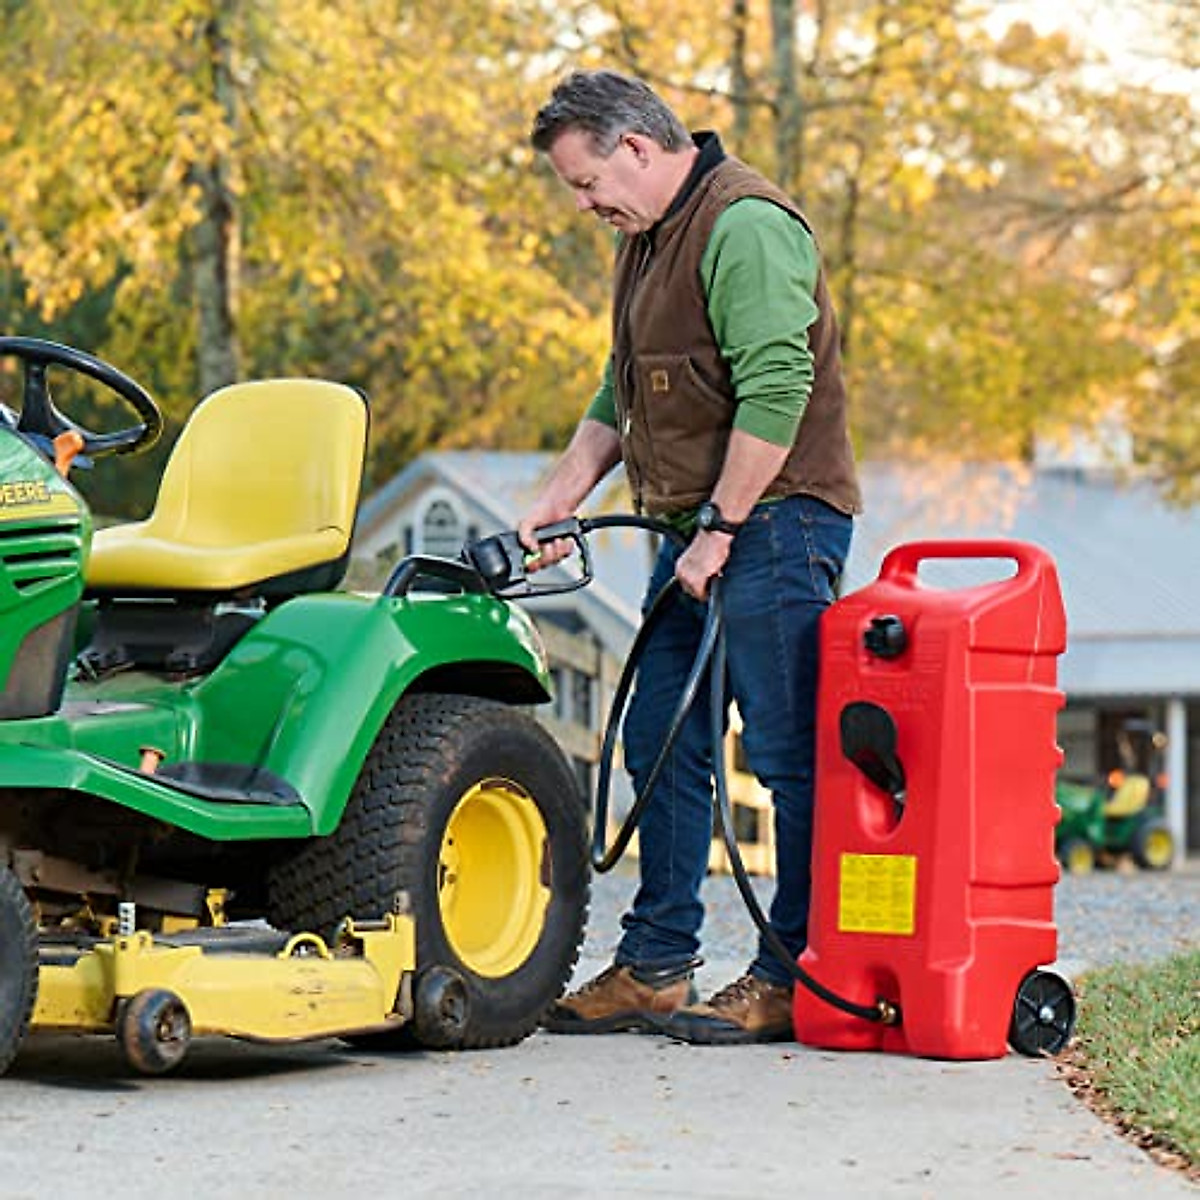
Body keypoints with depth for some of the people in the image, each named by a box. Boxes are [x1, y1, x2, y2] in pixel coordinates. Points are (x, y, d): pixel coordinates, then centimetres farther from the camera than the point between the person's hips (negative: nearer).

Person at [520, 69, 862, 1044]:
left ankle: (790, 981, -2)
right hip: (699, 532, 10)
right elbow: (620, 394, 27)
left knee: (789, 755, -6)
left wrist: (722, 526, -21)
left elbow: (777, 389, -23)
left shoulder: (745, 225, -14)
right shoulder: (648, 240, 19)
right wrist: (561, 497, 16)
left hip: (771, 525, -10)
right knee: (662, 744, 10)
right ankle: (654, 970, 16)